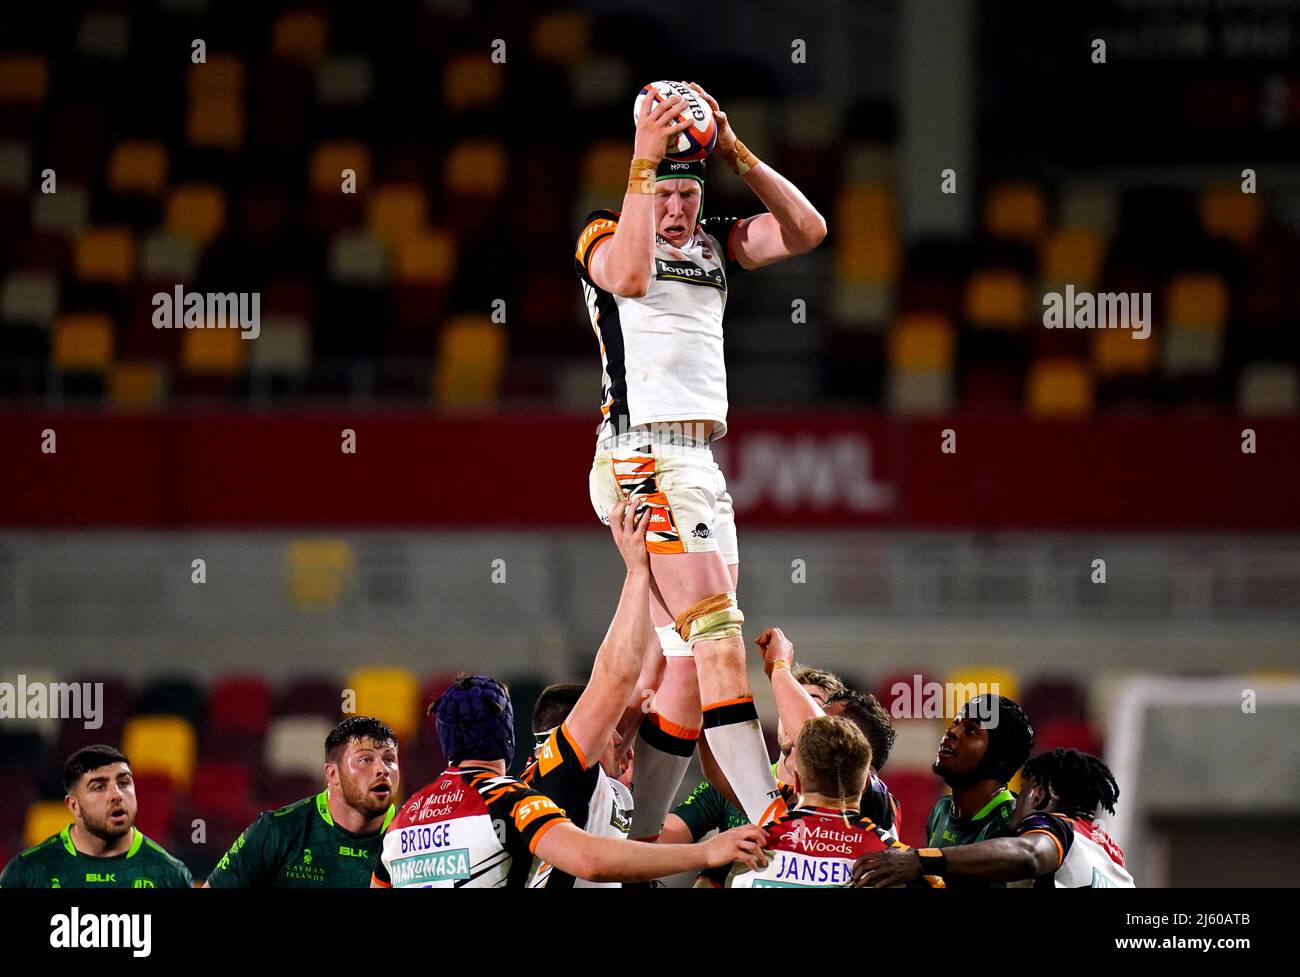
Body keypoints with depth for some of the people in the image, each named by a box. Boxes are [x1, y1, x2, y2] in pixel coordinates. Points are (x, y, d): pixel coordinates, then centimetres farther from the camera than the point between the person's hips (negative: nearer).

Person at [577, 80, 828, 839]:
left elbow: (807, 230, 7)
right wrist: (643, 162, -20)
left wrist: (733, 150, 1)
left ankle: (631, 843, 7)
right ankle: (775, 829, -26)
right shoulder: (605, 236, 0)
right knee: (720, 634, -19)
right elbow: (631, 275, -23)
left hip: (705, 465, 7)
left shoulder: (714, 246, 18)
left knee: (691, 670, 3)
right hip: (643, 458, -7)